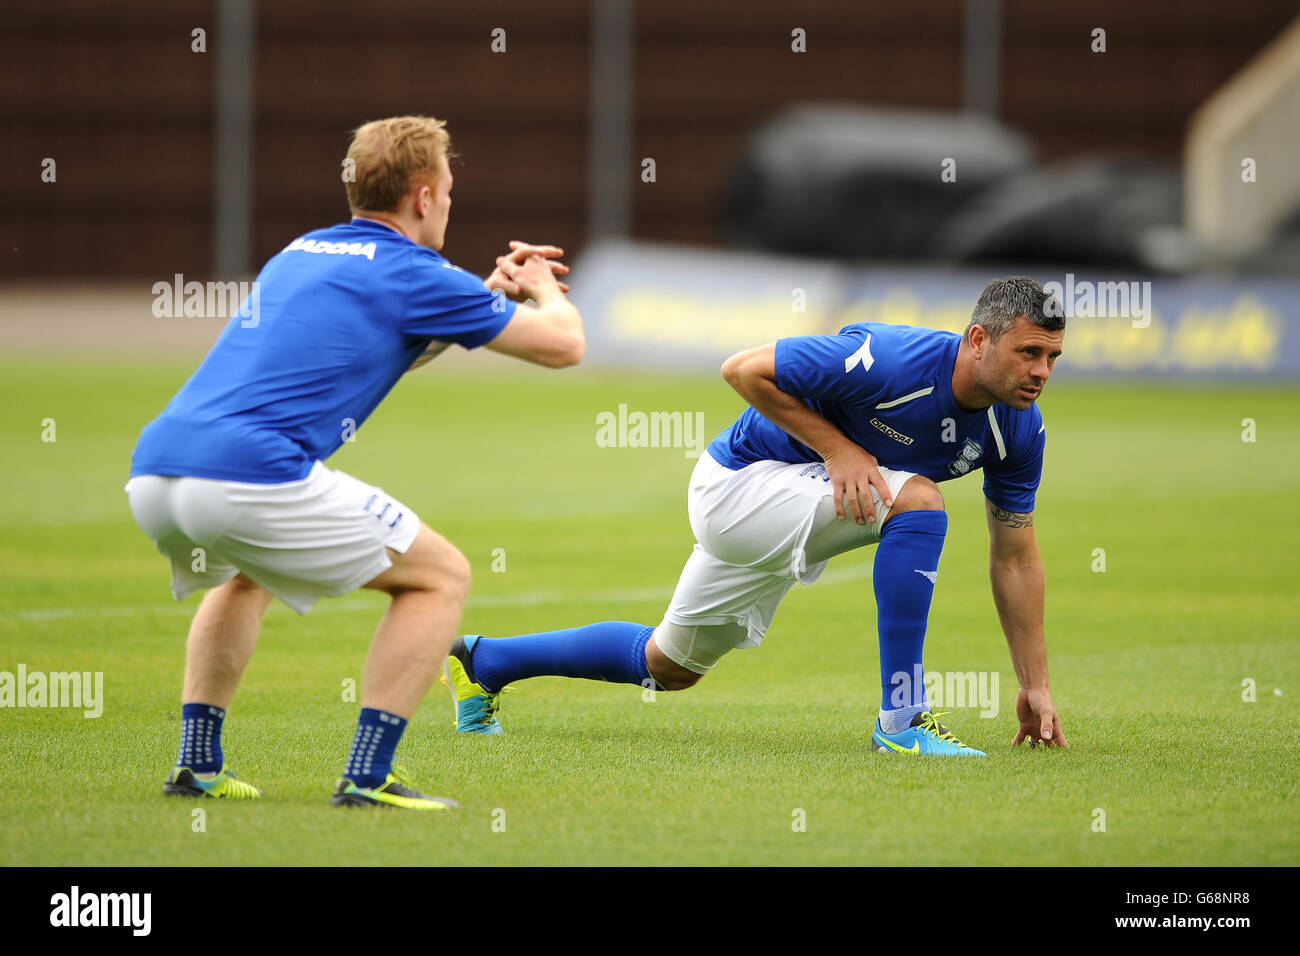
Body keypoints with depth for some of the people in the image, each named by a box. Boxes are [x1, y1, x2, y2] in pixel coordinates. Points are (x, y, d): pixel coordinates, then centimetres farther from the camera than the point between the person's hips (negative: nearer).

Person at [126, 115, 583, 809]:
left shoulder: (300, 253, 28)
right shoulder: (412, 273, 5)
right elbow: (563, 343, 14)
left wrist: (493, 290, 46)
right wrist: (542, 289, 35)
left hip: (151, 474, 8)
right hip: (253, 479, -8)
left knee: (244, 577, 40)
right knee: (441, 576, 8)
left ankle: (196, 764, 26)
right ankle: (367, 776, -1)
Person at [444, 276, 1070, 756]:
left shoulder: (1018, 428, -10)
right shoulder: (889, 361, -32)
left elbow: (1014, 556, 0)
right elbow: (744, 371, -22)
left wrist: (1035, 685, -1)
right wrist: (836, 447, -27)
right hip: (741, 479, -8)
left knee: (667, 666, 20)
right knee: (917, 500, -29)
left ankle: (483, 661, 38)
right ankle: (901, 718, -25)